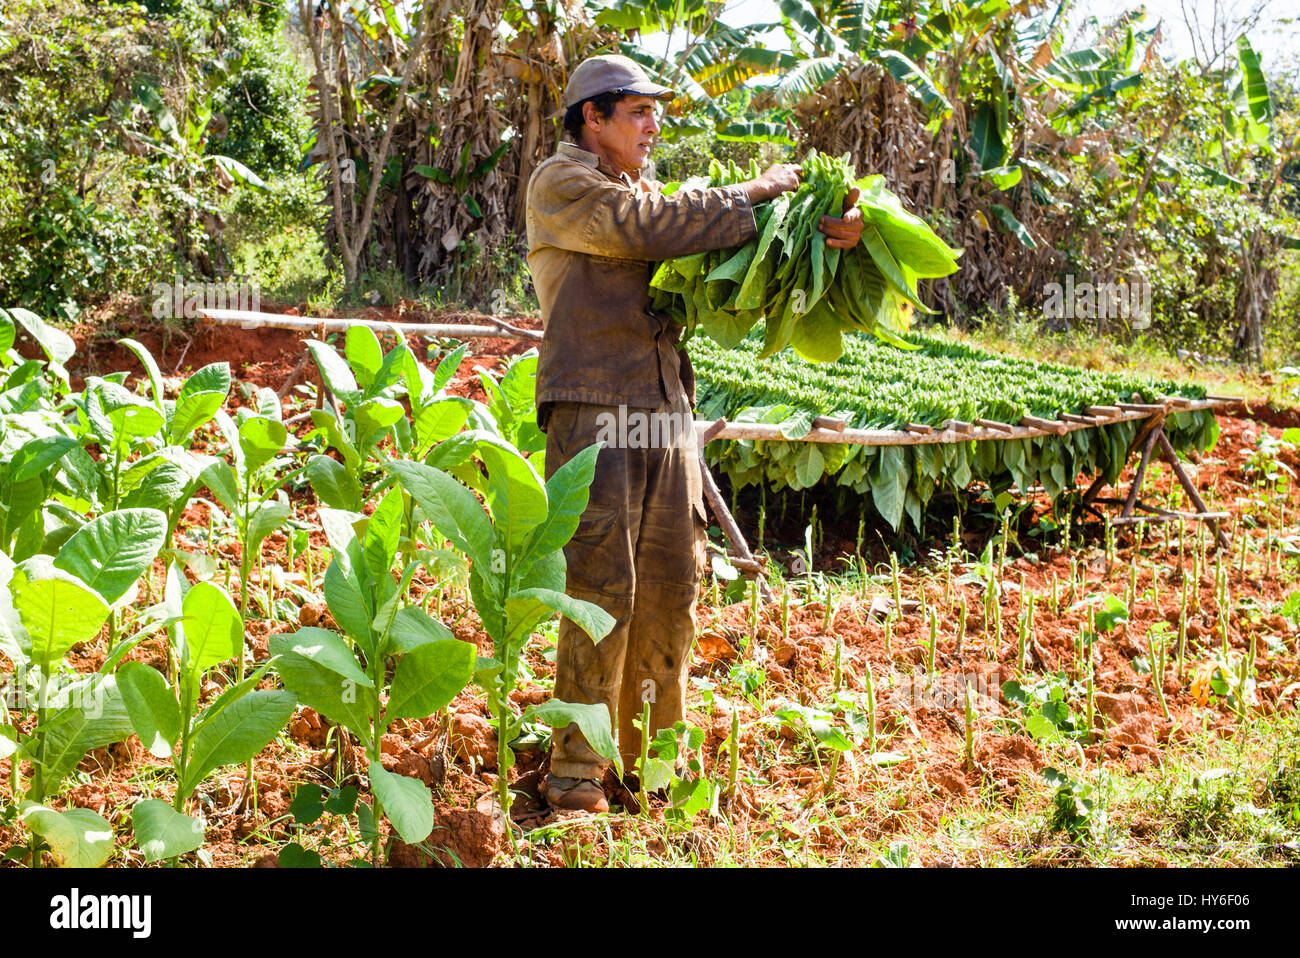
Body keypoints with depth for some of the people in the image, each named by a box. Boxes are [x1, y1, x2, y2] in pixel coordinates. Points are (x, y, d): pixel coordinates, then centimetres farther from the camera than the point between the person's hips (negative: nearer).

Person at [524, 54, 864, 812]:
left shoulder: (651, 194, 23)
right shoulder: (561, 184, 2)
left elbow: (732, 259, 14)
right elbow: (651, 230, -13)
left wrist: (825, 234, -3)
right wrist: (758, 192, -4)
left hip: (666, 416, 7)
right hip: (594, 413, -7)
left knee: (670, 592, 6)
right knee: (602, 590, -11)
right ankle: (576, 767, -4)